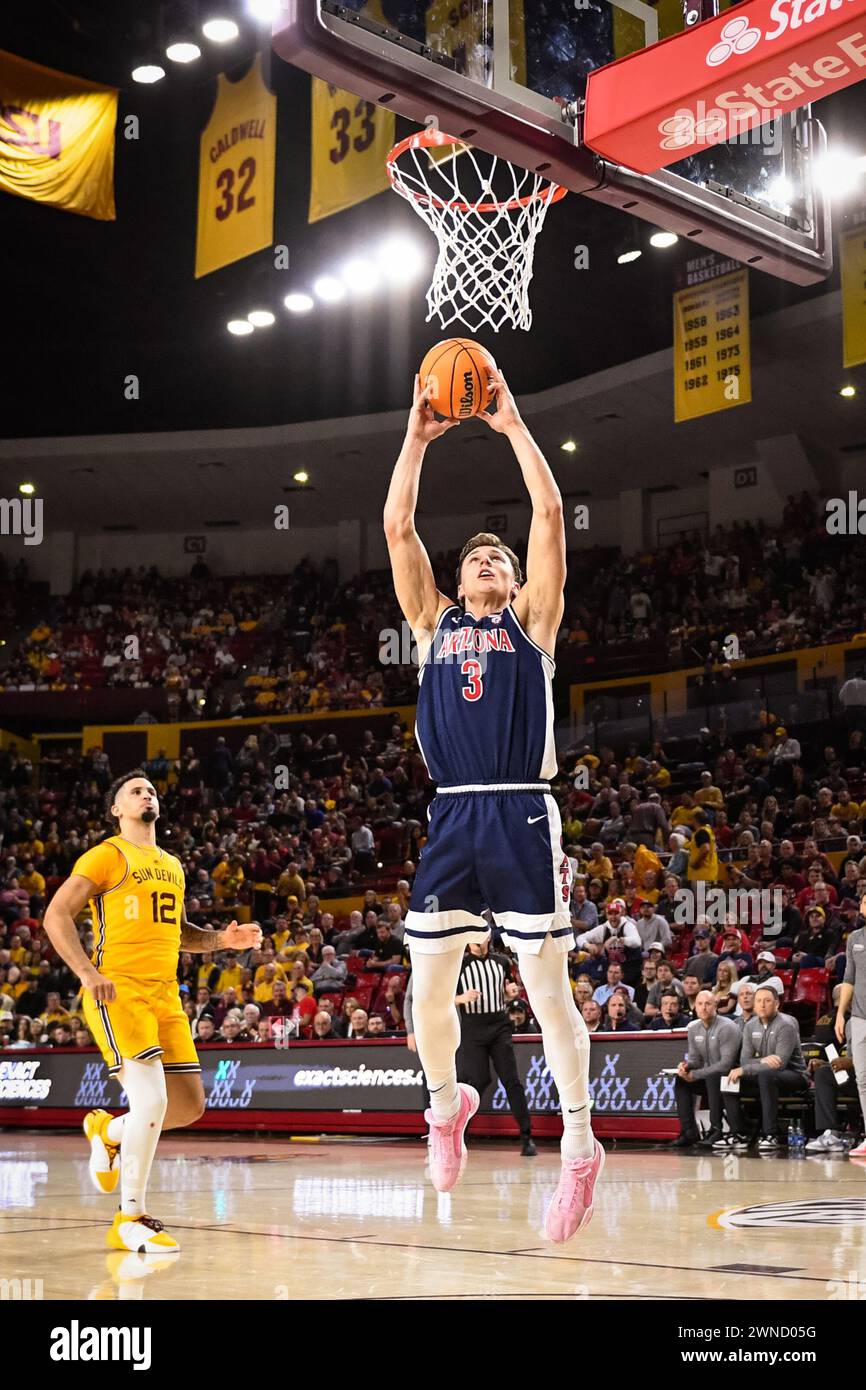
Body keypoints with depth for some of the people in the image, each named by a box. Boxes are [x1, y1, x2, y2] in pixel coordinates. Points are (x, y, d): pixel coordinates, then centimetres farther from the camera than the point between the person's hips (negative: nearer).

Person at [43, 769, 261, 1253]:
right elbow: (56, 914, -7)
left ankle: (108, 1131, 29)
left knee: (190, 1105, 3)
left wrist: (223, 939, 13)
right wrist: (87, 972, -19)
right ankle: (131, 1220, -5)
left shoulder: (172, 866, 21)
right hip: (118, 990, -7)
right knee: (152, 1099, -18)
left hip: (165, 993, 7)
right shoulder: (107, 856, -1)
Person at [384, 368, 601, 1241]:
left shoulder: (531, 620, 11)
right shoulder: (434, 622, 17)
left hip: (522, 817, -3)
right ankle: (446, 1105, 30)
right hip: (453, 817, 3)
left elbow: (549, 514, 3)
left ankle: (578, 1146, 9)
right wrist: (418, 437, 12)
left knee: (547, 987, -2)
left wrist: (512, 424, 6)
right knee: (429, 985, 4)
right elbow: (397, 528, 11)